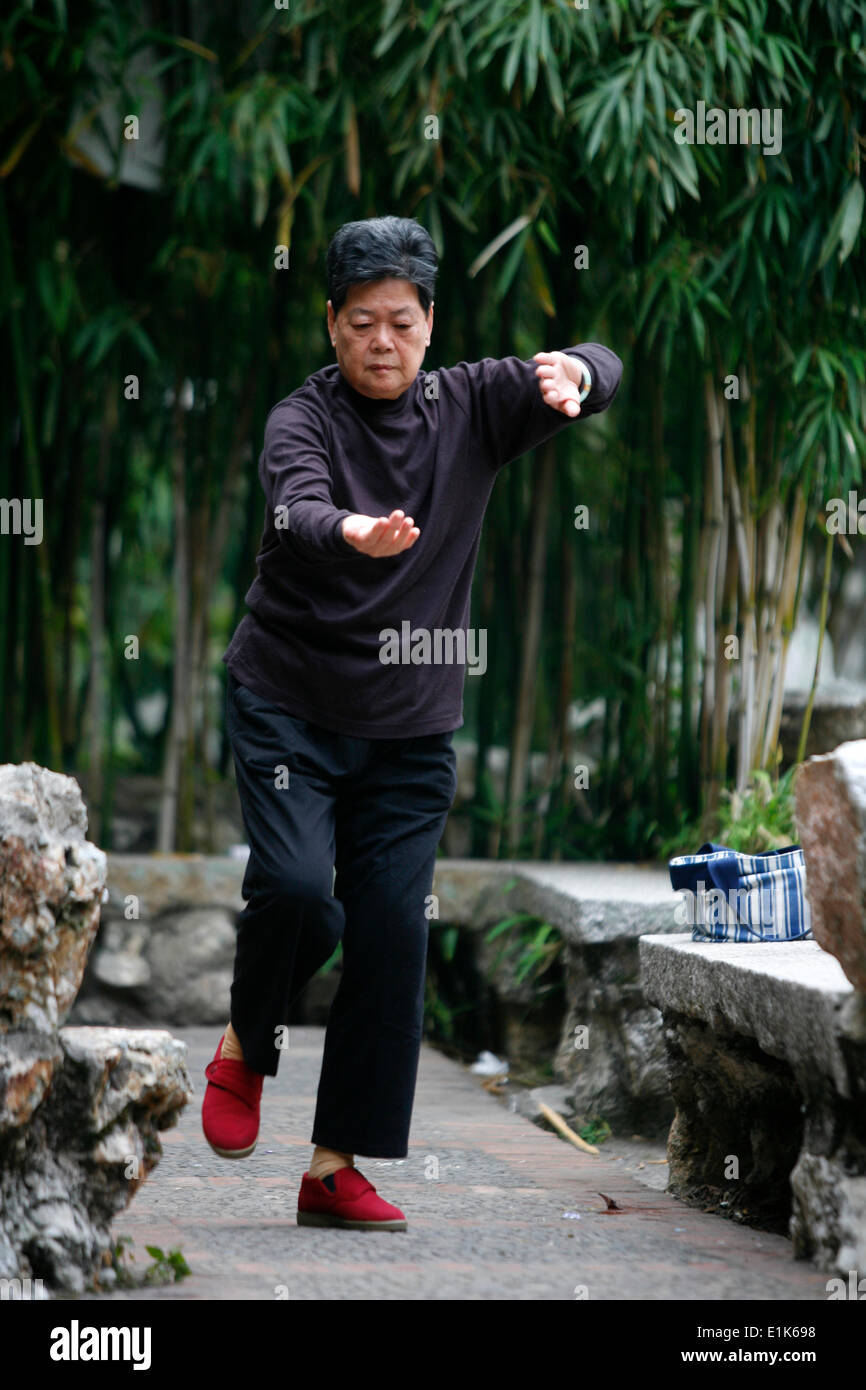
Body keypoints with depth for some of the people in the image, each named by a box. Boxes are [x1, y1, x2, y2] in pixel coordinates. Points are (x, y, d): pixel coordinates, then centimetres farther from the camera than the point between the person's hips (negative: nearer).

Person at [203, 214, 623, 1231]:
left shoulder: (468, 406, 2)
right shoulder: (304, 418, -9)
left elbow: (603, 375, -7)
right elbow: (295, 511, -29)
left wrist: (572, 373, -32)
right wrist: (350, 533, -53)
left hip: (410, 729, 3)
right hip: (289, 706, -3)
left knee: (392, 937, -2)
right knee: (297, 891, -21)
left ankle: (335, 1169, 5)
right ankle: (247, 1048, 10)